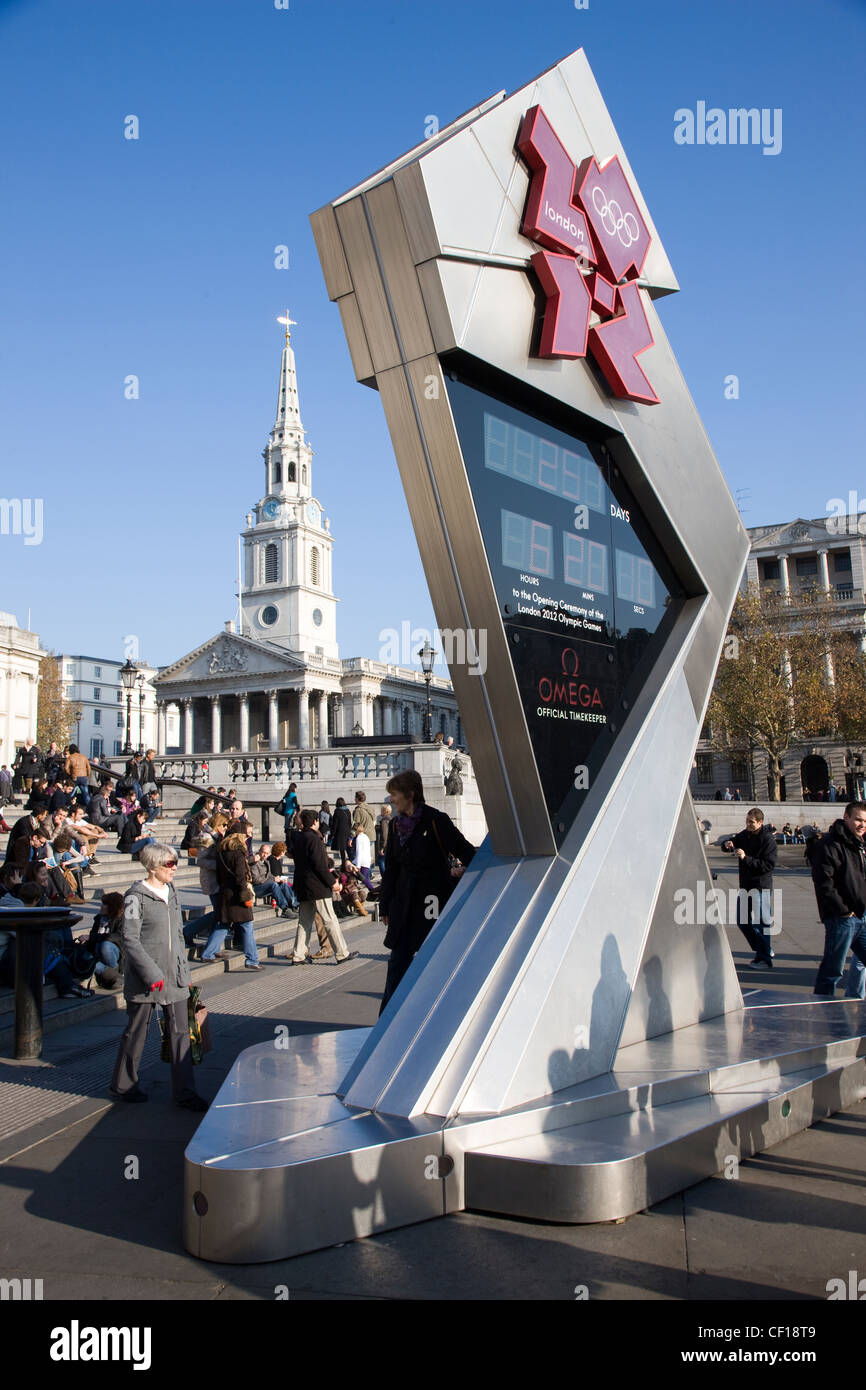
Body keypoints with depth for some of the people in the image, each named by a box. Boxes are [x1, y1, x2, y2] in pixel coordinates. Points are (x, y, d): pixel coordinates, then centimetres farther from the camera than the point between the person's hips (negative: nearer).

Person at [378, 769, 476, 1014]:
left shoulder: (436, 821, -11)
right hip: (405, 902, 5)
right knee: (398, 959, 5)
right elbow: (391, 867, 12)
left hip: (433, 899, -5)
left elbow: (465, 851, -7)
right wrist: (385, 906, 12)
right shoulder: (397, 824, 7)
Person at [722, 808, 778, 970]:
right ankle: (764, 950, 29)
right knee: (742, 921, 14)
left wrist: (746, 858, -26)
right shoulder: (745, 835, 8)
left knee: (760, 923, -4)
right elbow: (733, 843, 19)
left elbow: (768, 865, -20)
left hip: (761, 886, -8)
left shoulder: (768, 839, -14)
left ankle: (765, 958, 7)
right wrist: (728, 845, -6)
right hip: (745, 885, 8)